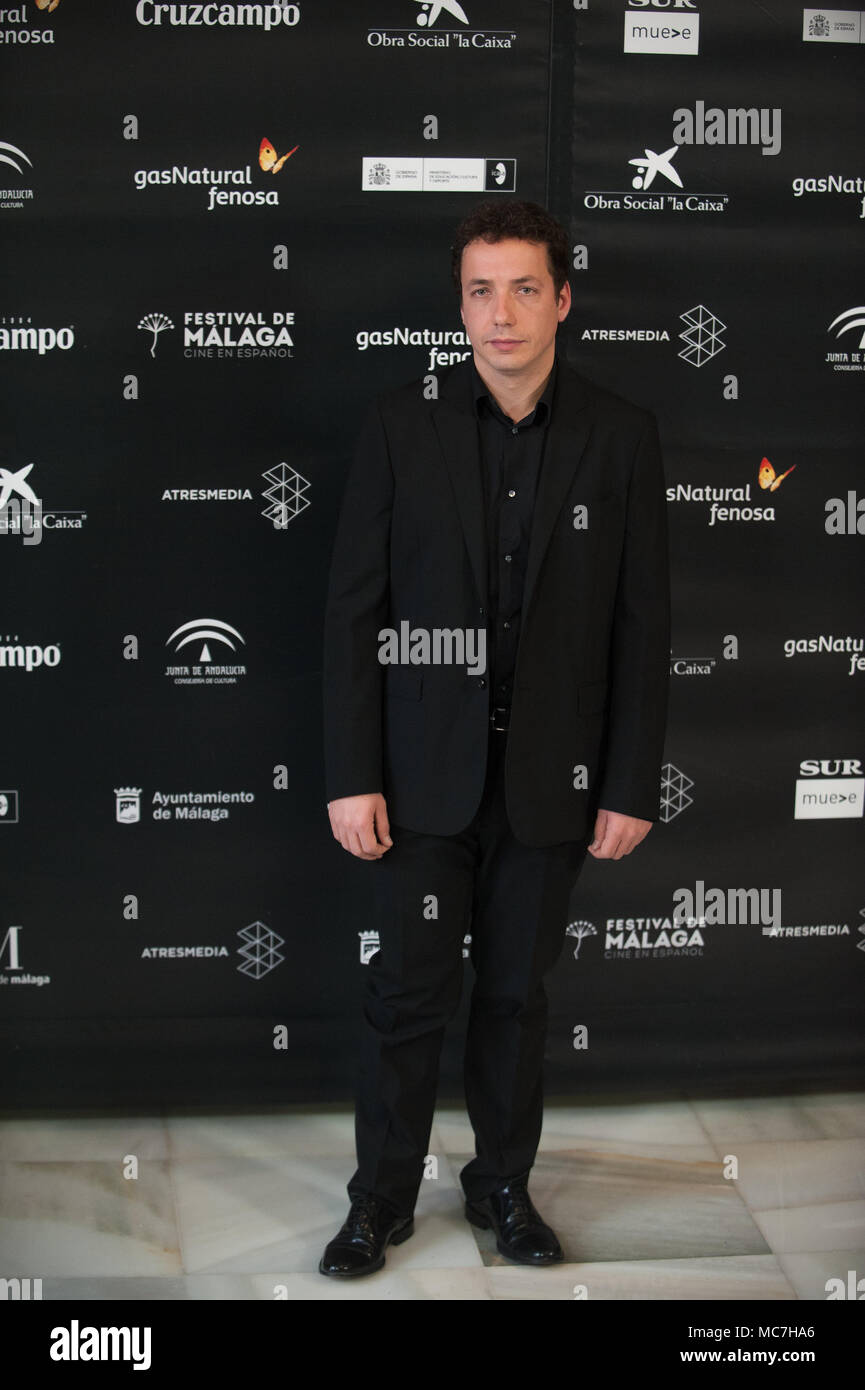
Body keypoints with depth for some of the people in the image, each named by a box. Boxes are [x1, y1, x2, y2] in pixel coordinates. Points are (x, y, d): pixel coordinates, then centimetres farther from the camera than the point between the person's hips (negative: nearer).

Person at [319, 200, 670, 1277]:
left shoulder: (620, 437, -2)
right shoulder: (401, 426, -4)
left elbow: (641, 622, 0)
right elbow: (354, 610, -3)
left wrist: (632, 784, -2)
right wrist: (351, 776, -7)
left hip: (550, 776, 1)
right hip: (426, 773, -1)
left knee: (516, 993, 14)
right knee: (408, 996, 7)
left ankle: (503, 1184, 32)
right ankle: (382, 1199, 25)